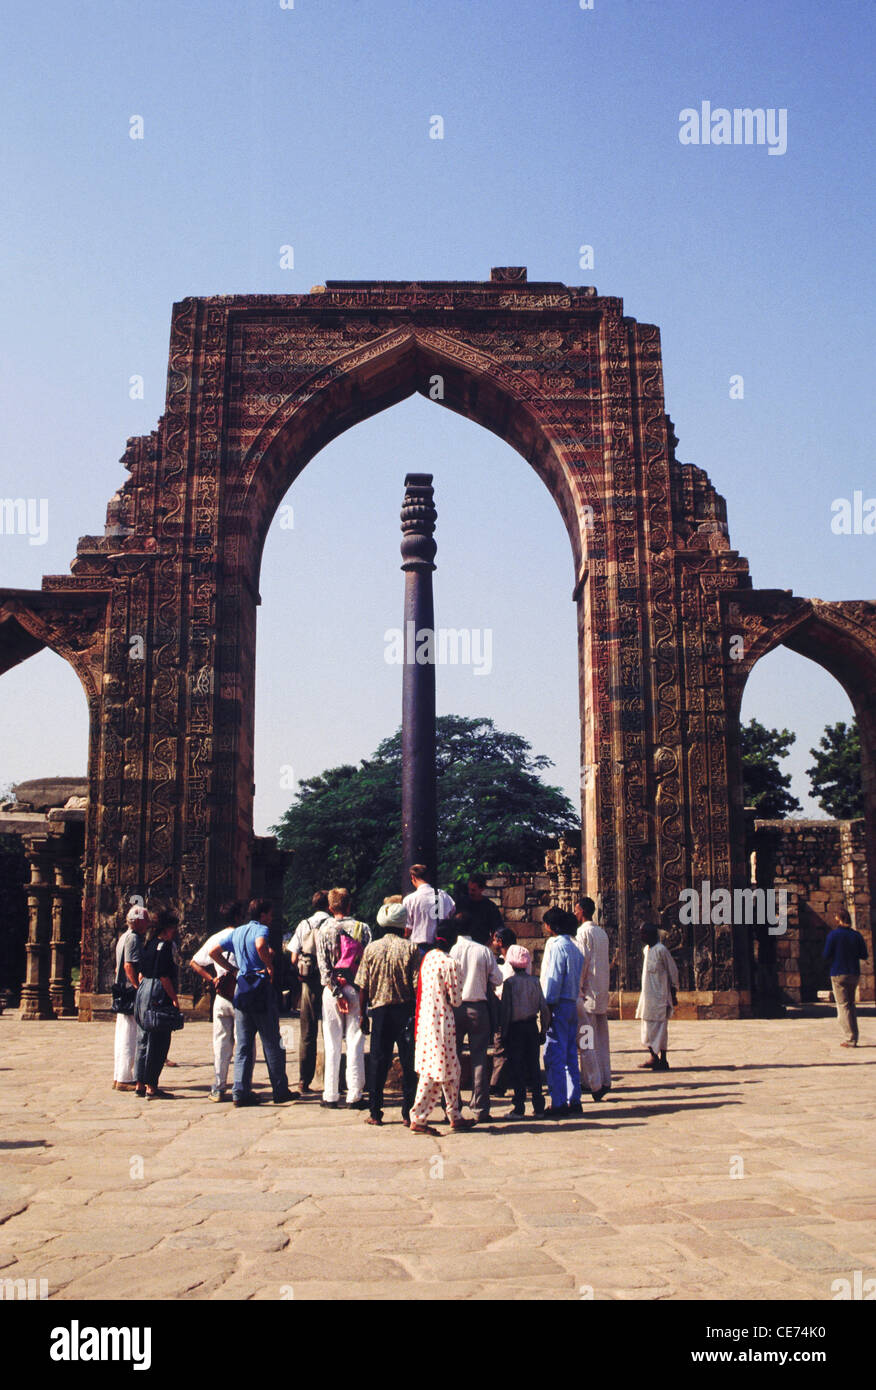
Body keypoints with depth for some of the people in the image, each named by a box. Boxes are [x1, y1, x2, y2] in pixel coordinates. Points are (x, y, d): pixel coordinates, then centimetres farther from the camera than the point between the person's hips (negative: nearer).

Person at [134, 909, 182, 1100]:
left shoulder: (148, 944, 14)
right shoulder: (165, 945, -13)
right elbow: (164, 976, -17)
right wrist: (175, 999, -14)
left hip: (143, 992, 9)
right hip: (159, 996, -9)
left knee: (144, 1040, 14)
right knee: (158, 1042, -3)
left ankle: (141, 1084, 19)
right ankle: (151, 1087, -1)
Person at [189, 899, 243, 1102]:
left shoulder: (214, 938, 9)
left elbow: (194, 962, 13)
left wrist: (211, 979, 9)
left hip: (221, 997, 4)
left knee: (221, 1043, 9)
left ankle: (218, 1088, 10)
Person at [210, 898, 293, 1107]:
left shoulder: (236, 932, 15)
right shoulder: (261, 929, -7)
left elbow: (214, 952, 17)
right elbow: (260, 945, -30)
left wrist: (234, 970, 15)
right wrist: (270, 966, -17)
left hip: (241, 988, 6)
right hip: (261, 987, -6)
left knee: (243, 1043, 8)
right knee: (272, 1043, 3)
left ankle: (241, 1091, 4)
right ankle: (280, 1091, 8)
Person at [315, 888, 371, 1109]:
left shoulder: (324, 930, 0)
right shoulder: (363, 928, 0)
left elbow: (324, 966, -6)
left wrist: (337, 993, -7)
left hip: (332, 989, 0)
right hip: (356, 988, 0)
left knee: (332, 1045, 6)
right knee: (355, 1044, 3)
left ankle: (331, 1096, 8)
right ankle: (355, 1095, 3)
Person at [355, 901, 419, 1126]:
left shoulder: (371, 949, 2)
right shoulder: (410, 949, -4)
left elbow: (363, 987, 1)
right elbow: (417, 986, -7)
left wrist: (362, 1014, 8)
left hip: (380, 1009, 2)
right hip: (406, 1010, -2)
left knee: (378, 1063, 8)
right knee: (408, 1063, 6)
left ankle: (375, 1113, 10)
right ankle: (408, 1113, 7)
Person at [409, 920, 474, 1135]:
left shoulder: (428, 958, 6)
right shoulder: (449, 963, -17)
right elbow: (456, 1000, -12)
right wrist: (457, 999, 8)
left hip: (425, 1018, 8)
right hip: (442, 1022, -8)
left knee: (451, 1069, 16)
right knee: (435, 1072, 1)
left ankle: (455, 1117, 23)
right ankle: (418, 1119, 5)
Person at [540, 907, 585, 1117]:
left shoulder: (557, 946, -11)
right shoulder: (573, 947, 16)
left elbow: (554, 979, -15)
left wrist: (548, 1006, -14)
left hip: (559, 1005, -9)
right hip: (572, 1004, 9)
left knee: (554, 1056, -6)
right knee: (570, 1055, 12)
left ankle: (558, 1103, -6)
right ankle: (574, 1101, 15)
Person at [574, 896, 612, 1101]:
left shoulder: (583, 932, -11)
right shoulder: (602, 933, 14)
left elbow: (582, 962, -16)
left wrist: (577, 990, -11)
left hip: (587, 993, -8)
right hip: (602, 992, 8)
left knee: (585, 1041, -5)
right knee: (601, 1040, 11)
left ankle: (594, 1084, -8)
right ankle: (605, 1081, 12)